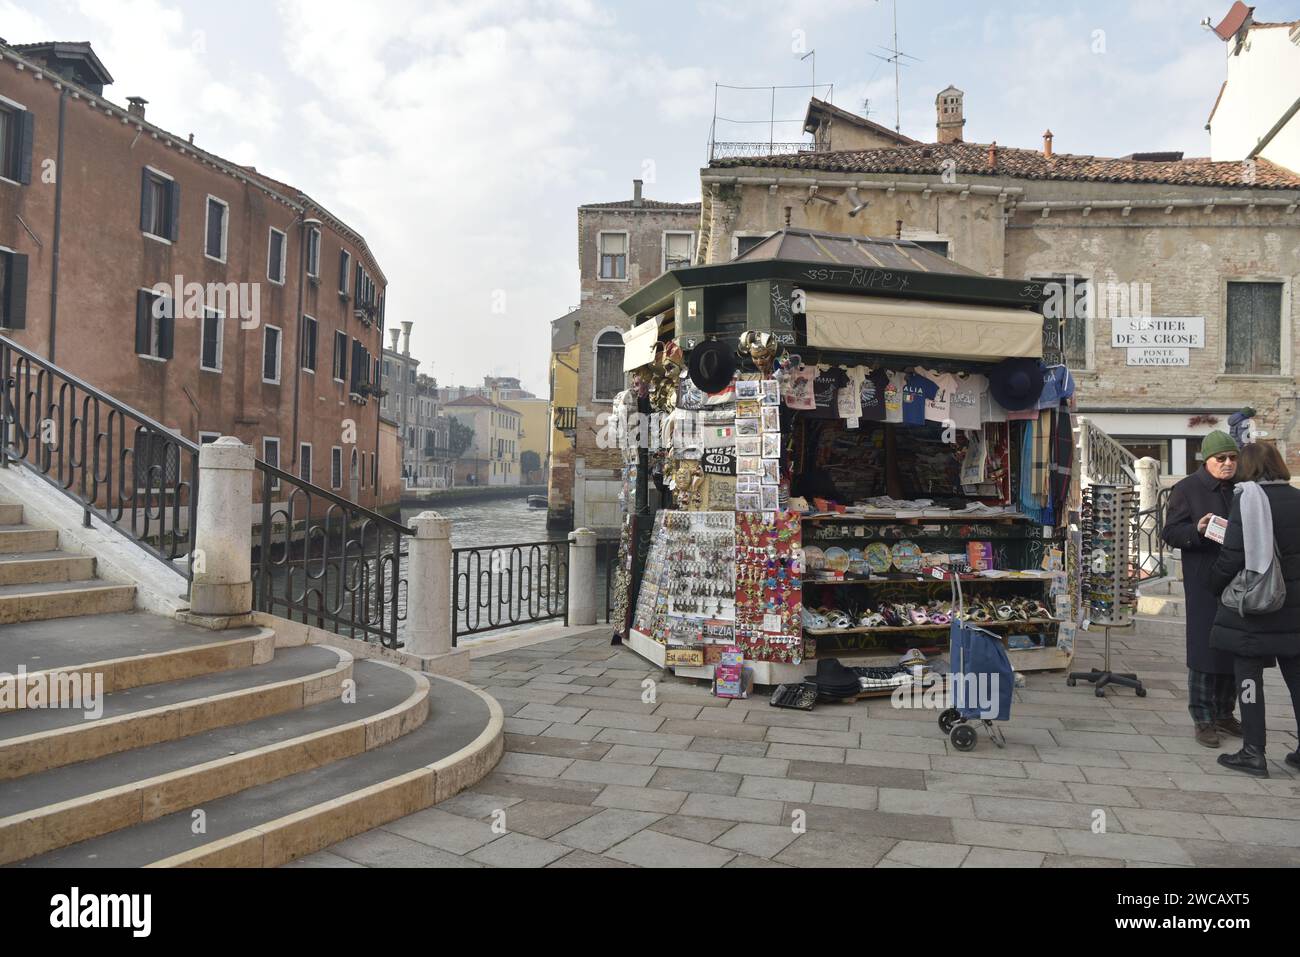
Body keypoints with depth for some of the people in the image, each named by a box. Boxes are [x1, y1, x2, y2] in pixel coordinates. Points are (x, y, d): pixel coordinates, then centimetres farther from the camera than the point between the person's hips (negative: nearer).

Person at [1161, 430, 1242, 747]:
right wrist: (1196, 530, -24)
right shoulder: (1188, 489, -2)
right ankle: (1203, 718, 4)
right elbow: (1170, 532, -5)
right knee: (1205, 647, -4)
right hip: (1205, 582, -5)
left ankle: (1224, 713, 23)